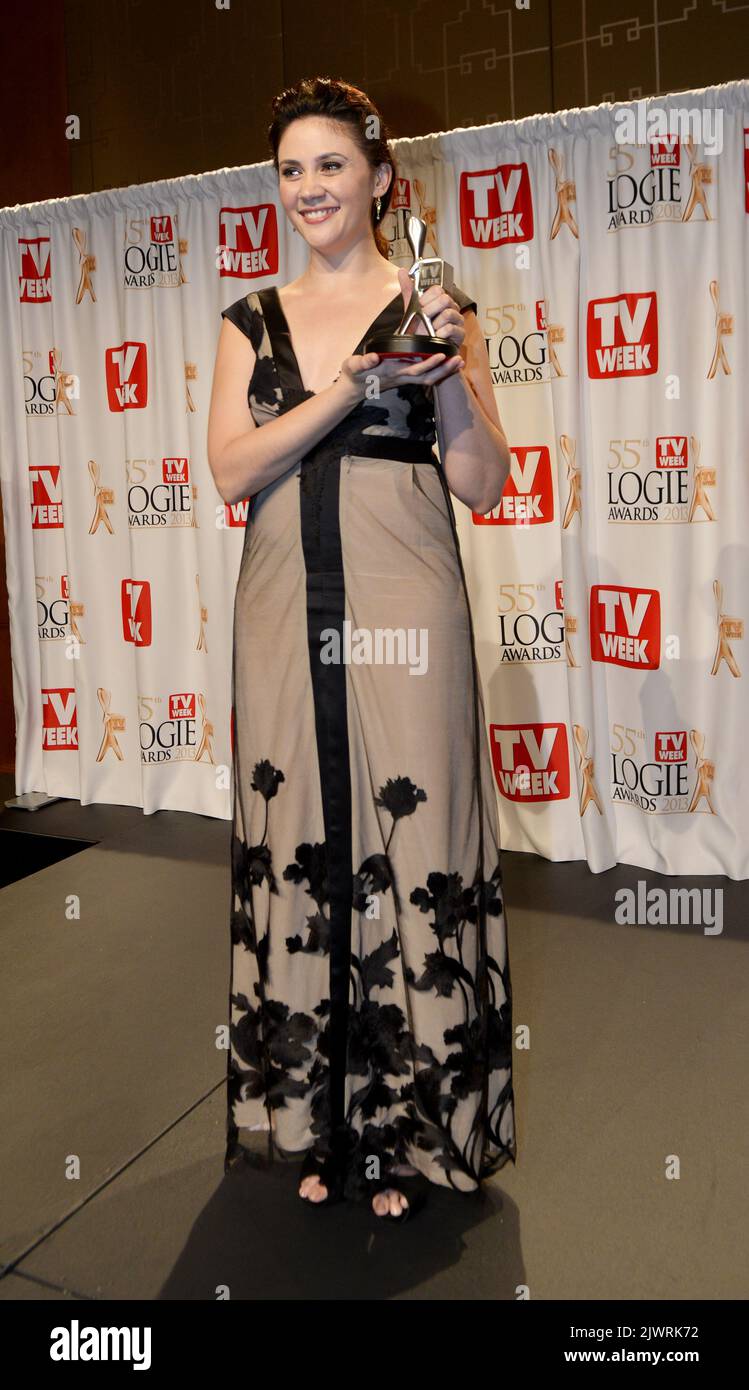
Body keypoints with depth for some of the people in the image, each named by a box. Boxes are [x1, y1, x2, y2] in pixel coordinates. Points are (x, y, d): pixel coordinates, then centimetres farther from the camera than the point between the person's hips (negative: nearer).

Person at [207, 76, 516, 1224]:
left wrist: (449, 373, -11)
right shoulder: (253, 323, 14)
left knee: (411, 848, -1)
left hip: (400, 610, -2)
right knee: (297, 849, 6)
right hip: (283, 612, 3)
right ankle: (320, 1123, 24)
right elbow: (232, 470, -1)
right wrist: (352, 386, -10)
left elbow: (485, 485, 3)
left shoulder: (434, 307, 7)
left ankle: (412, 1130, 19)